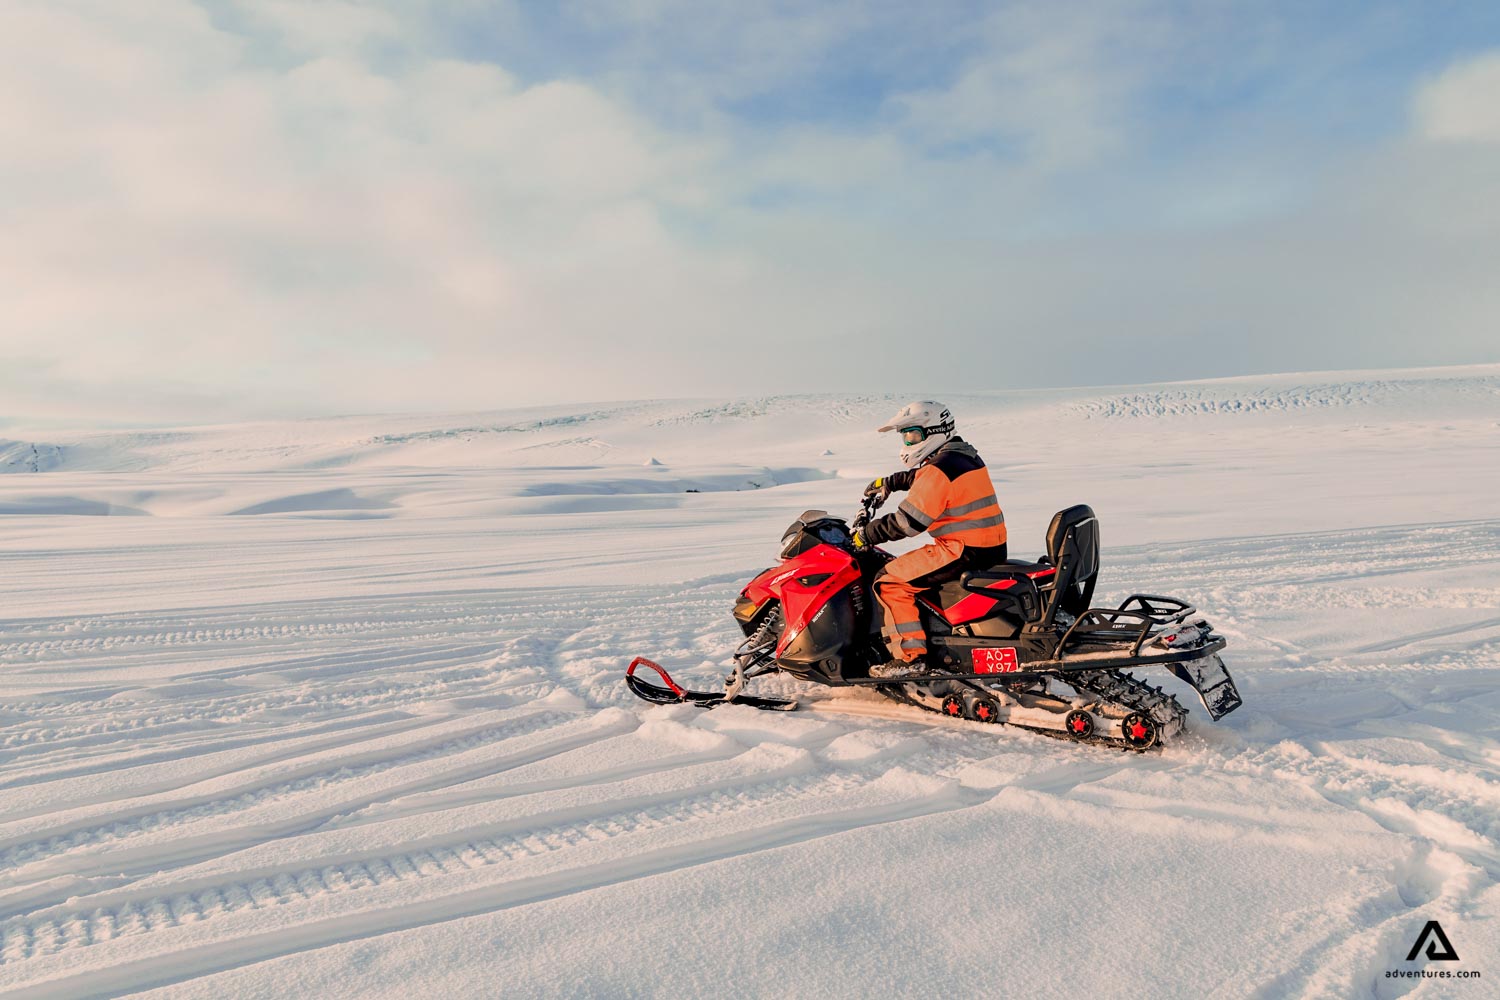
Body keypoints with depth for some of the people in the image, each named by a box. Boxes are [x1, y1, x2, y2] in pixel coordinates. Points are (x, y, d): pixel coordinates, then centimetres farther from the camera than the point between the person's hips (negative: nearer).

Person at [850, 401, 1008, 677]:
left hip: (964, 551, -11)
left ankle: (911, 657, -10)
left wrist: (865, 535, -7)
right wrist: (888, 483, 39)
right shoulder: (963, 455, 14)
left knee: (889, 581, -9)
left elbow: (906, 522, -17)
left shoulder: (940, 470, -16)